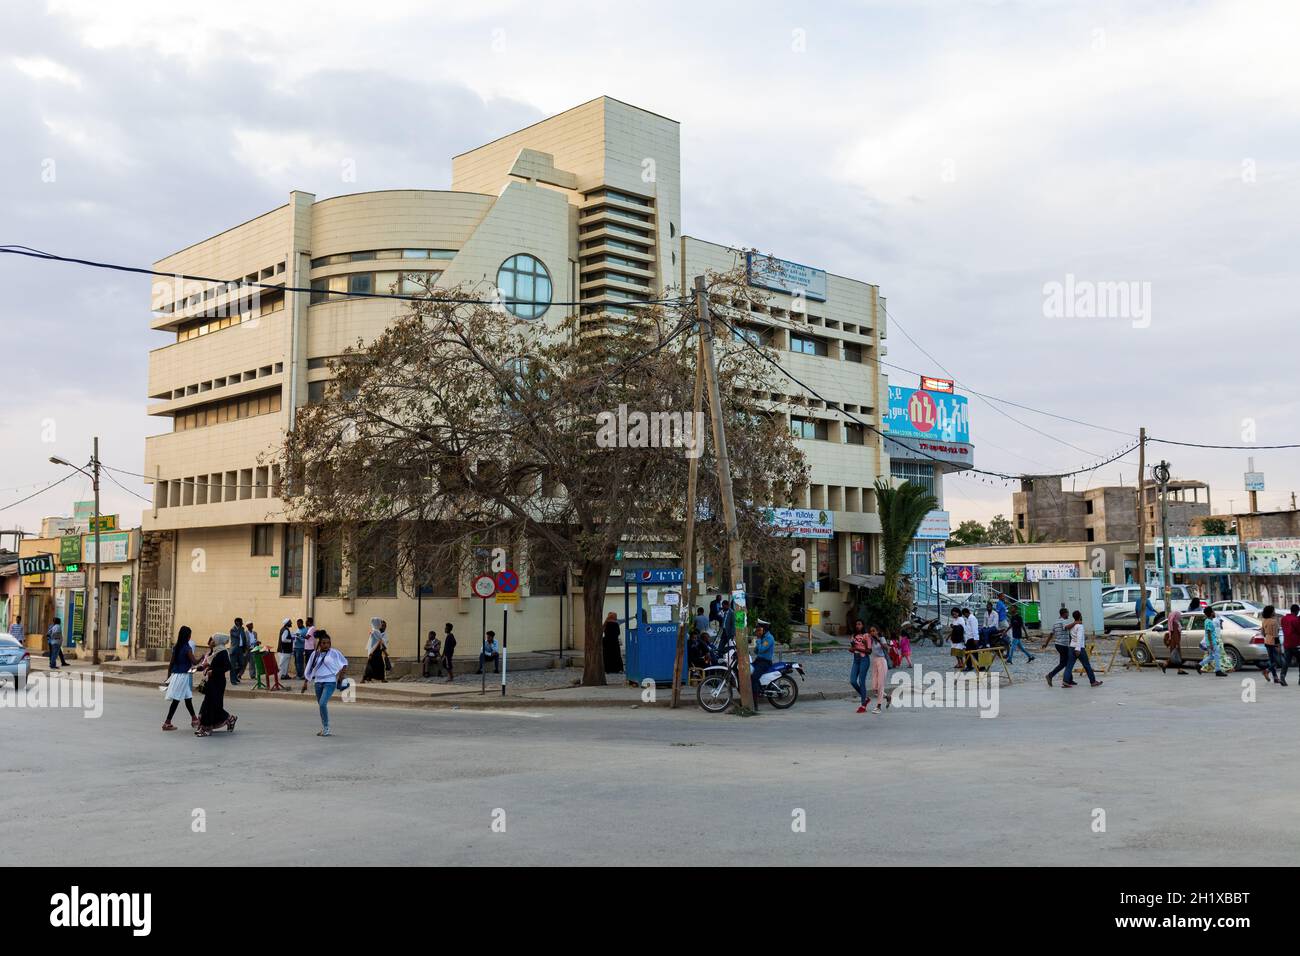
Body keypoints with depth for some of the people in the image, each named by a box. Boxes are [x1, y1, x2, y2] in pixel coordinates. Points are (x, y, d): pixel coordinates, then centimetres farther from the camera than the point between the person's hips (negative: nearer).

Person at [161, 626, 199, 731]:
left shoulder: (175, 648, 7)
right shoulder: (187, 648, -13)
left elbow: (171, 664, 10)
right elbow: (194, 662, -16)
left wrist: (168, 678, 16)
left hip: (175, 675, 7)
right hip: (183, 676, -7)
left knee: (188, 698, 18)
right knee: (176, 700, -2)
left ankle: (194, 719, 28)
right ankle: (167, 723, -1)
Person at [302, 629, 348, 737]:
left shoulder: (334, 653, -5)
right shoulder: (315, 654, 6)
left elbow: (344, 663, 5)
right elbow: (309, 669, 14)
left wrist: (341, 676, 1)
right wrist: (305, 682, 14)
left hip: (330, 682, -5)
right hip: (318, 682, 5)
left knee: (323, 703, -19)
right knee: (320, 705, 11)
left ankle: (326, 728, -8)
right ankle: (324, 728, 26)